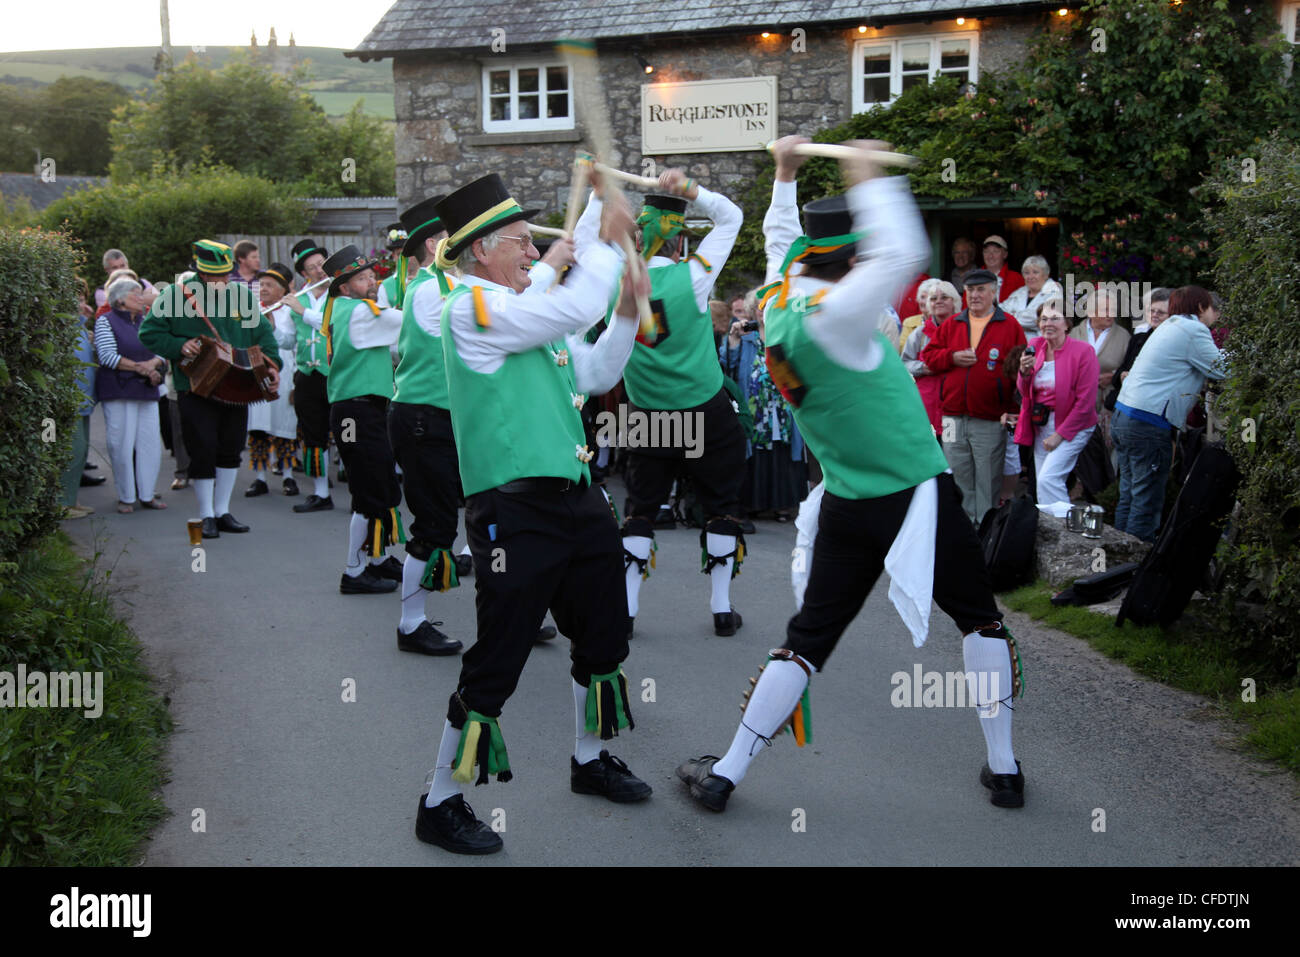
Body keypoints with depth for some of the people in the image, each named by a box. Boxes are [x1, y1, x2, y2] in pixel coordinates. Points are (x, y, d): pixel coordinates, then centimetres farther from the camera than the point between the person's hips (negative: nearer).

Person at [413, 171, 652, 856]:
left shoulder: (529, 316, 17)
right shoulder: (473, 309, -12)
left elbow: (597, 376, 23)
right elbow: (574, 307, -21)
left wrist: (627, 309, 11)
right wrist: (607, 240, -9)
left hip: (575, 500, 10)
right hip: (515, 511, -10)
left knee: (603, 637, 21)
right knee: (496, 663, -5)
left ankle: (589, 761, 42)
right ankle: (440, 805, 9)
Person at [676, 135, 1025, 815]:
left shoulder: (779, 306, 1)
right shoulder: (830, 317, -20)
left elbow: (780, 236, 21)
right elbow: (903, 252, -31)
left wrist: (785, 173, 21)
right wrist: (866, 179, -21)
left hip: (848, 509, 6)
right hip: (918, 498, -6)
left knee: (807, 640, 11)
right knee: (981, 621, 15)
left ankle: (723, 777, 10)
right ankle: (1003, 769, 21)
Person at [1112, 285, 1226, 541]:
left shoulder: (1170, 326, 19)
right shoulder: (1193, 331, -9)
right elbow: (1223, 370, -6)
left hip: (1125, 414, 10)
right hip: (1149, 422, -10)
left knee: (1129, 495, 14)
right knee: (1147, 501, -4)